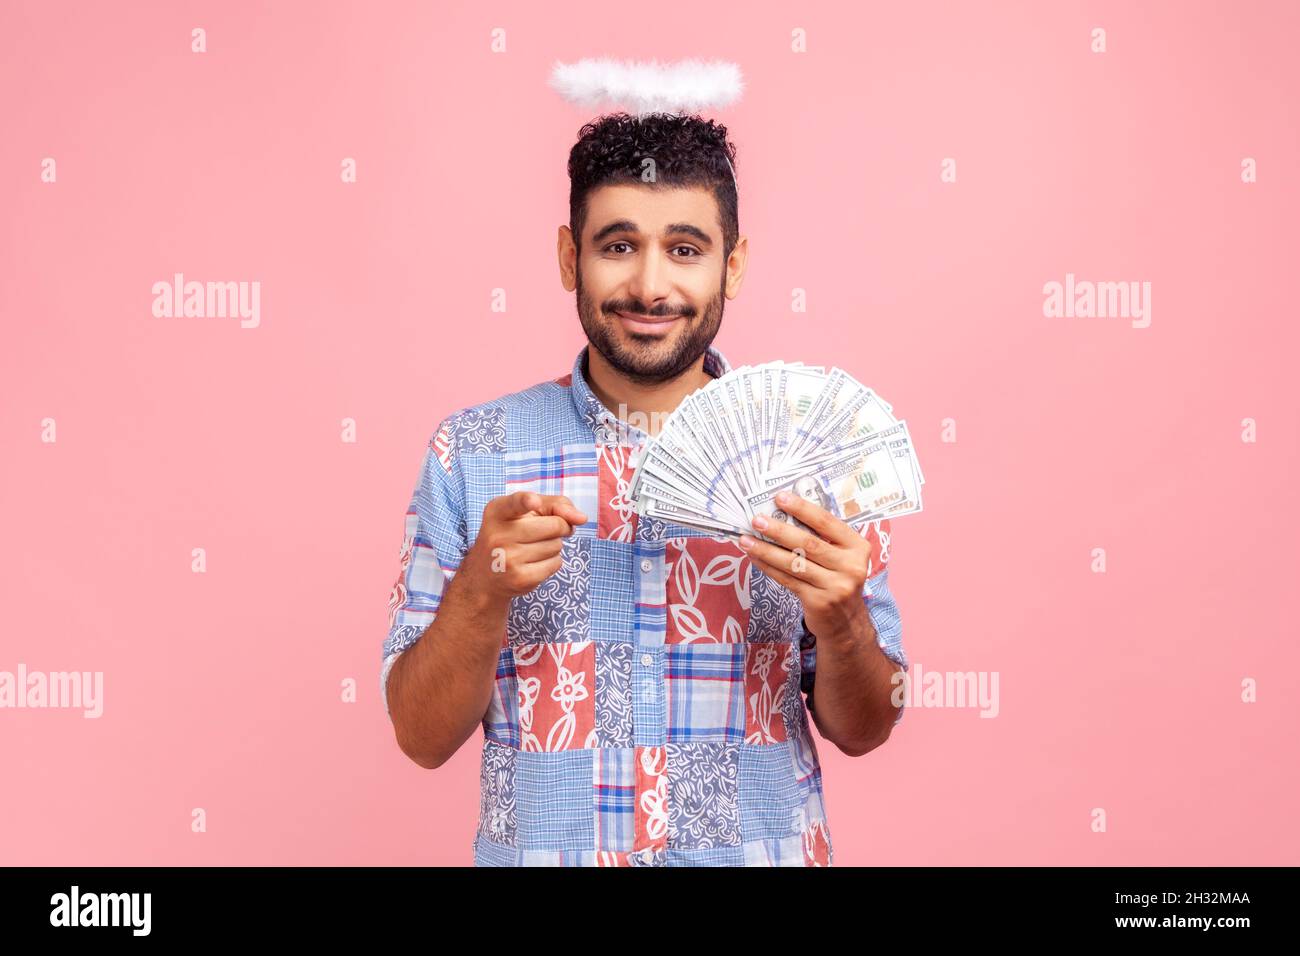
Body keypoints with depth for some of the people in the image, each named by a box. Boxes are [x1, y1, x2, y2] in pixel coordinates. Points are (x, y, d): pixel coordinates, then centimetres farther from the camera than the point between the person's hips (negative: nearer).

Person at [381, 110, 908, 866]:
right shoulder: (469, 452, -9)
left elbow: (862, 730, -3)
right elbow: (422, 737, -8)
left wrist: (841, 620, -22)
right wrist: (481, 591, -25)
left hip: (763, 848, 1)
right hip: (535, 848, 0)